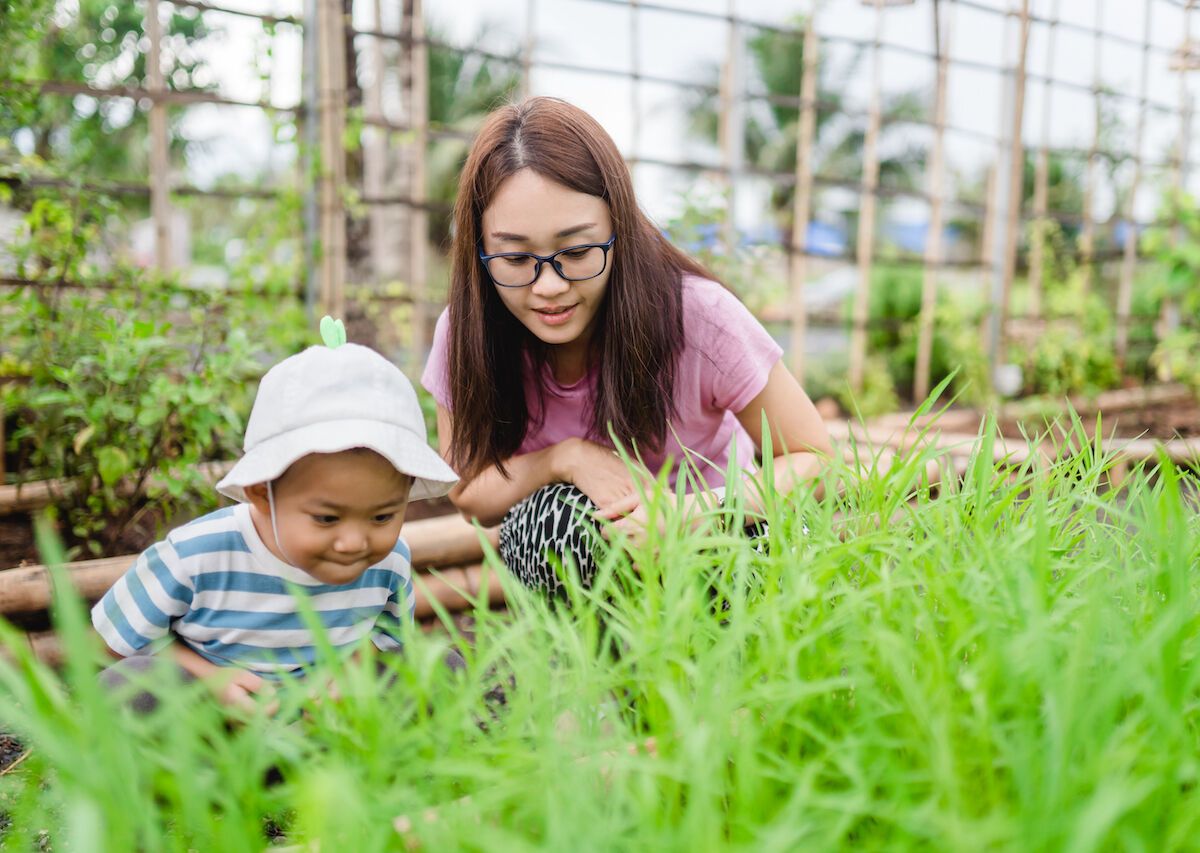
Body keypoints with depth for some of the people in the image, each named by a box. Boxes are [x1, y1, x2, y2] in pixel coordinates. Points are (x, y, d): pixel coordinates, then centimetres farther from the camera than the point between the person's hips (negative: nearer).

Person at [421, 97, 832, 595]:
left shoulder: (698, 316, -26)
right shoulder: (466, 333, -18)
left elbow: (816, 460, -17)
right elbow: (468, 497, -10)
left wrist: (700, 510, -36)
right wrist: (565, 458, -30)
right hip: (555, 554, 1)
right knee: (557, 516, -33)